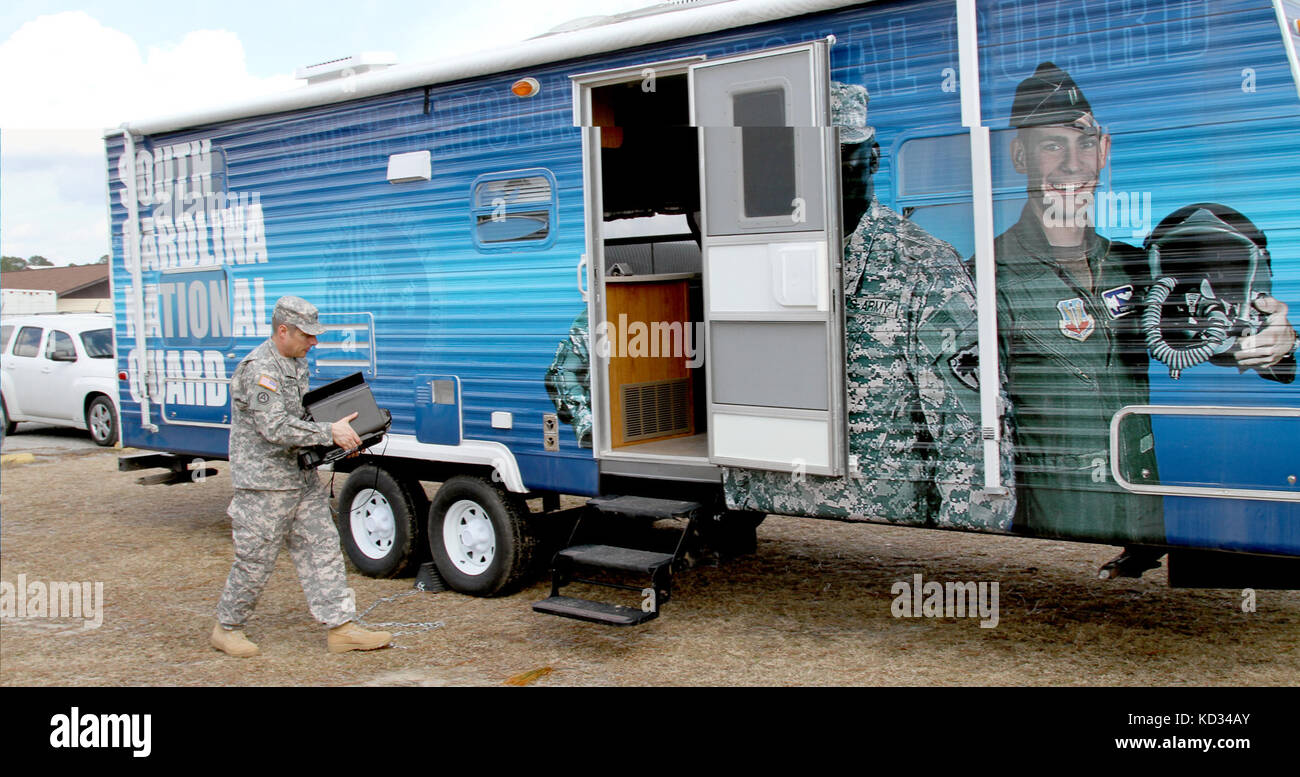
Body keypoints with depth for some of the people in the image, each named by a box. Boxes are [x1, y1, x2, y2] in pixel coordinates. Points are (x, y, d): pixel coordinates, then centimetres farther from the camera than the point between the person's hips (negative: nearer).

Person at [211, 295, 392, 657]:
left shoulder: (298, 363, 12)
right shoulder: (259, 369, -18)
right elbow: (275, 427, -27)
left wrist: (343, 436, 6)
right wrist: (330, 432, -27)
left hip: (302, 476, 9)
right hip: (263, 482, -9)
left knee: (322, 549, 5)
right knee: (255, 559, 2)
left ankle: (342, 627, 8)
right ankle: (227, 628, 21)